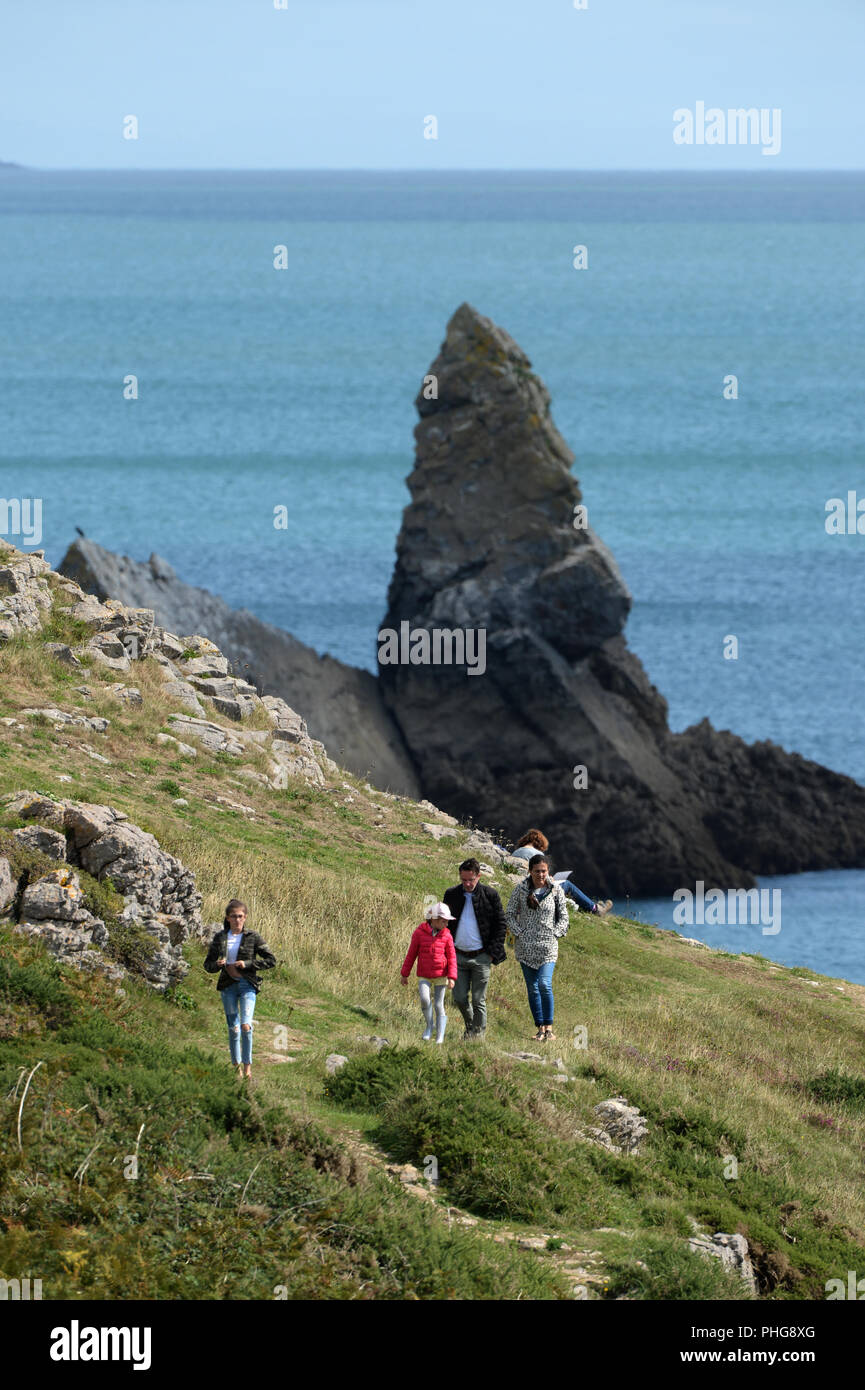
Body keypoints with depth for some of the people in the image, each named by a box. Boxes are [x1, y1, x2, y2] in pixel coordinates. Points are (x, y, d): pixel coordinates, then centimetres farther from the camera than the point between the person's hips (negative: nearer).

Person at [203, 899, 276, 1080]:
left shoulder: (252, 937, -1)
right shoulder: (220, 938, 7)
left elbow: (271, 960, -1)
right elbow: (208, 964, 11)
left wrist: (247, 964, -12)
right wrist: (217, 964, -12)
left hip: (247, 985, -3)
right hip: (227, 985, 3)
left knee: (246, 1026, -17)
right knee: (233, 1028, 6)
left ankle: (247, 1067, -10)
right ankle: (236, 1067, 16)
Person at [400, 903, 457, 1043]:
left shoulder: (446, 936, -1)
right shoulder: (419, 933, -4)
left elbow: (452, 958, 0)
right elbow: (411, 954, 4)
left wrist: (452, 977, -9)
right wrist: (405, 974, 7)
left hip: (441, 976, 1)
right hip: (424, 976, -1)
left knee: (439, 1005, 2)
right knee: (424, 999, -22)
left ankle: (440, 1038, 9)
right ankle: (429, 1026, 3)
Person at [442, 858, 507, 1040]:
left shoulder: (490, 895, -4)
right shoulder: (452, 895, 5)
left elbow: (501, 925, 0)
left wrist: (492, 953, -6)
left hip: (481, 957, -3)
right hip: (458, 956, 3)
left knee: (478, 1000, -1)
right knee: (460, 998, 6)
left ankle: (478, 1033, 9)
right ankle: (469, 1026, 30)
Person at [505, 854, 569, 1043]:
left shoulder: (555, 889, -1)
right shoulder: (521, 889, 0)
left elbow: (563, 916, 7)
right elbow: (510, 913, 8)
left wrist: (555, 934, -4)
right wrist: (518, 933, -3)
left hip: (547, 945, -2)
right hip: (526, 946, 2)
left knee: (544, 984, -17)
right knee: (532, 988, 4)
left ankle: (548, 1027, -9)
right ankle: (540, 1028, 11)